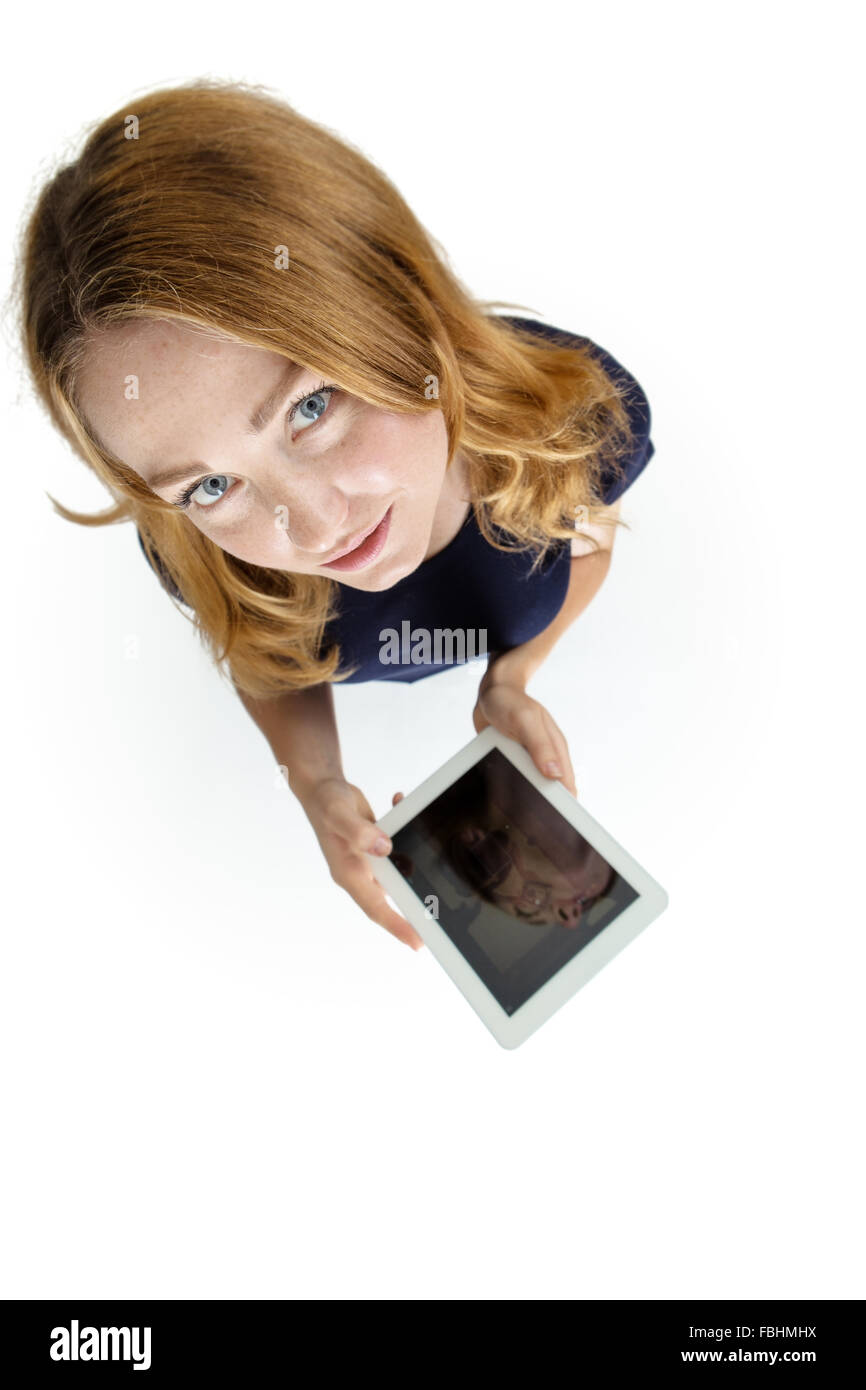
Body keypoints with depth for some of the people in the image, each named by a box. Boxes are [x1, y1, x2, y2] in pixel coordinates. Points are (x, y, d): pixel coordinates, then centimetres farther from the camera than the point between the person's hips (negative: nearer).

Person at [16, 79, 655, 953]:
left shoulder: (584, 407, -41)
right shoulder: (197, 559, -39)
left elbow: (584, 537, -17)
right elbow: (266, 663, -16)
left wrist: (508, 684, -32)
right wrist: (315, 783, -35)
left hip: (520, 651, 1)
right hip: (351, 691, 0)